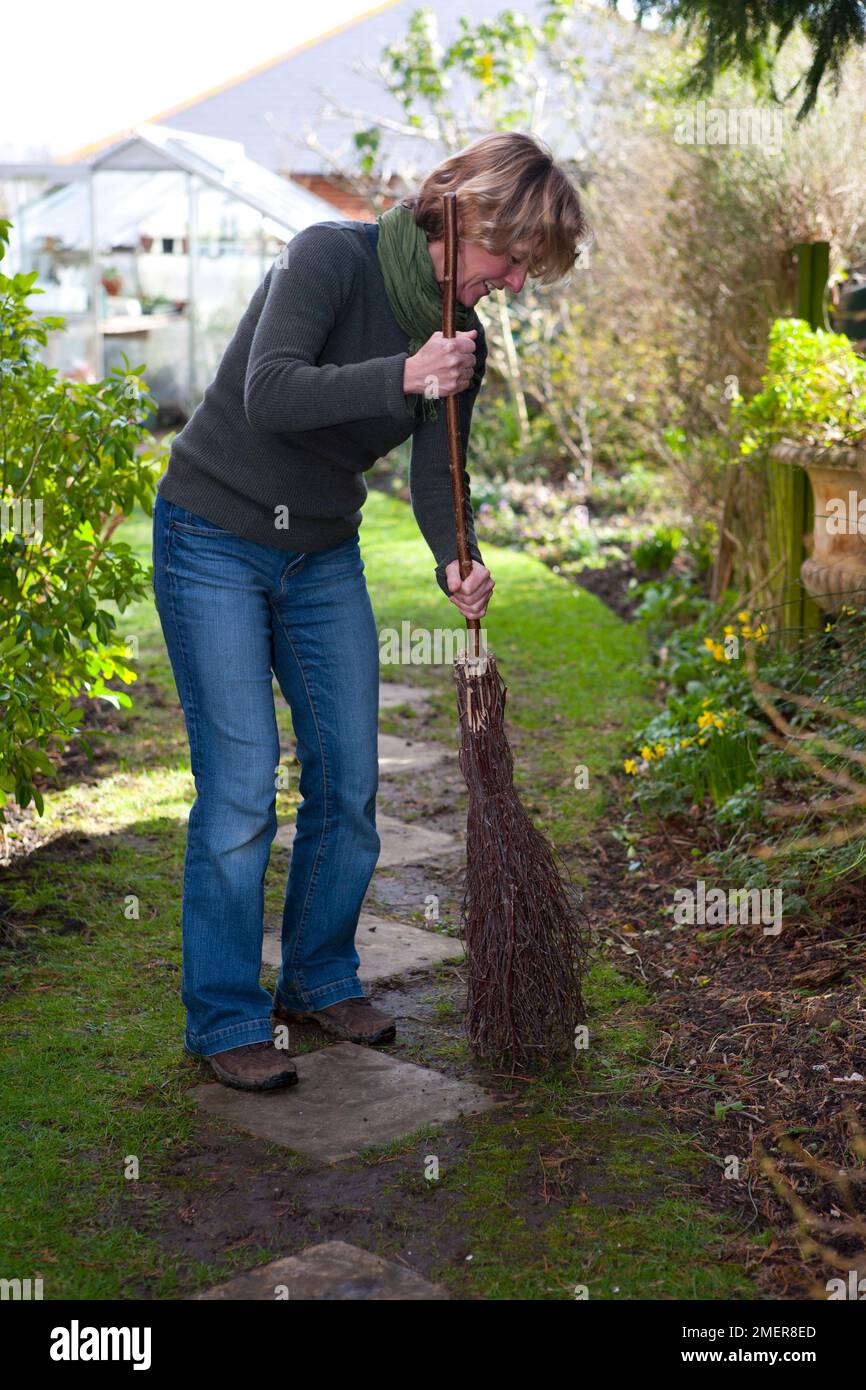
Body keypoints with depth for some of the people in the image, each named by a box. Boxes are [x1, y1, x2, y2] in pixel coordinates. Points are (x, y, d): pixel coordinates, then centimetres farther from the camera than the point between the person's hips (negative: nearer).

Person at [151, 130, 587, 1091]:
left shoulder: (462, 337, 1)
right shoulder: (331, 256, -19)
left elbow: (434, 472, -4)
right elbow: (270, 393, -30)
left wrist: (457, 561, -23)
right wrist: (402, 377, -40)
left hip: (324, 556, 7)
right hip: (214, 539, -7)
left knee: (349, 780, 7)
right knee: (241, 784, -9)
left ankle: (320, 982, 26)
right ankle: (224, 1021, 5)